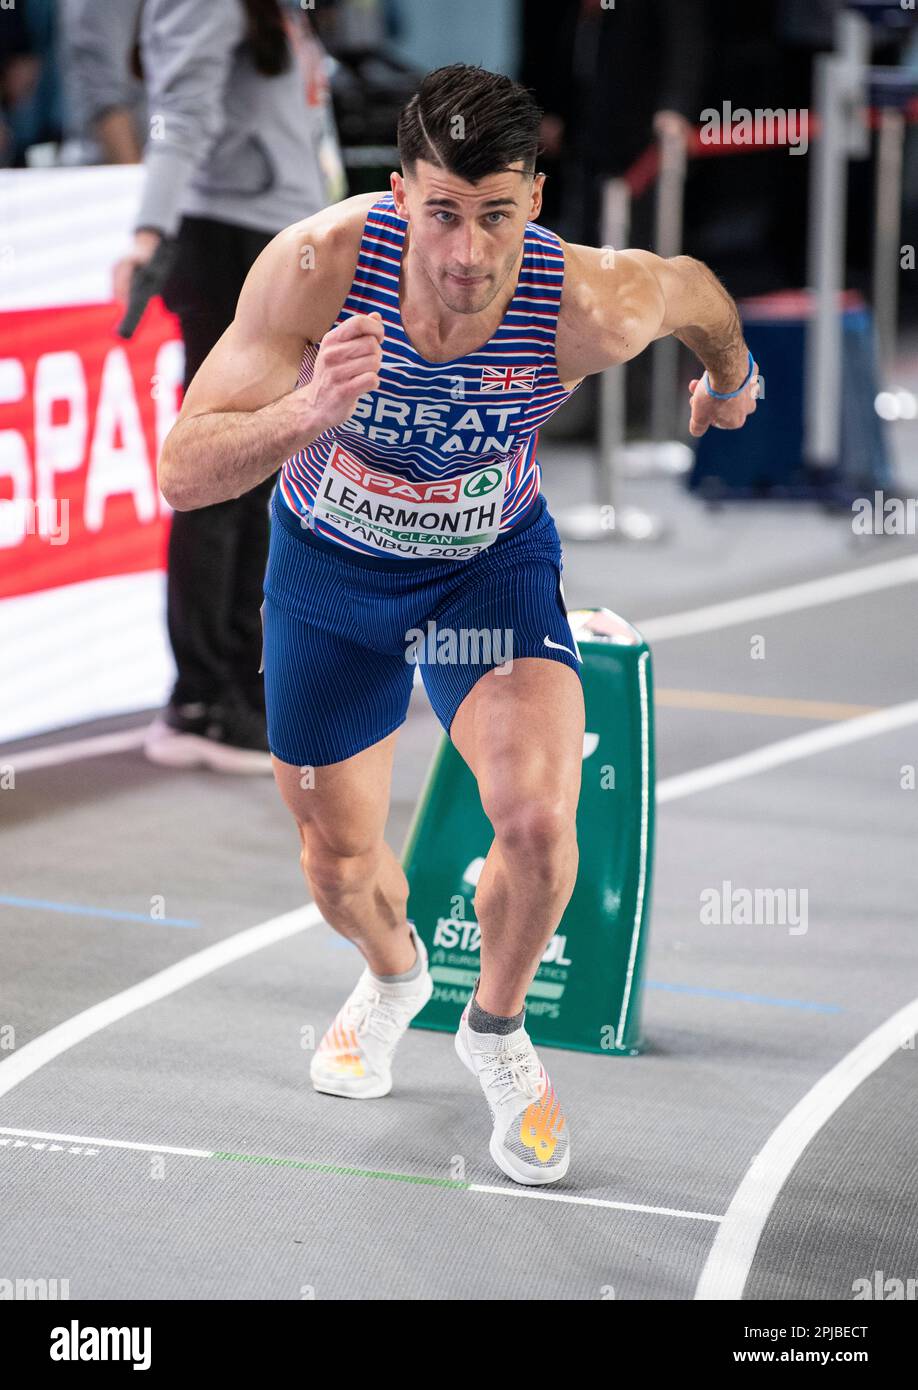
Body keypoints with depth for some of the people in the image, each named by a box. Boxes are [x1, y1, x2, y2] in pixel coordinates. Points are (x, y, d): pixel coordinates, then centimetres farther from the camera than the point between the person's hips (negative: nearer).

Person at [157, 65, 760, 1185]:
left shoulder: (591, 307, -32)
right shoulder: (319, 264, -34)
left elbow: (695, 288, -5)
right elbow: (182, 475, -33)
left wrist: (729, 375, 18)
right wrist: (308, 414, -53)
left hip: (492, 558, -1)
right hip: (329, 559, 1)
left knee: (536, 819, -23)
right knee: (339, 857, 14)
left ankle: (497, 1028, 11)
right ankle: (393, 975, 54)